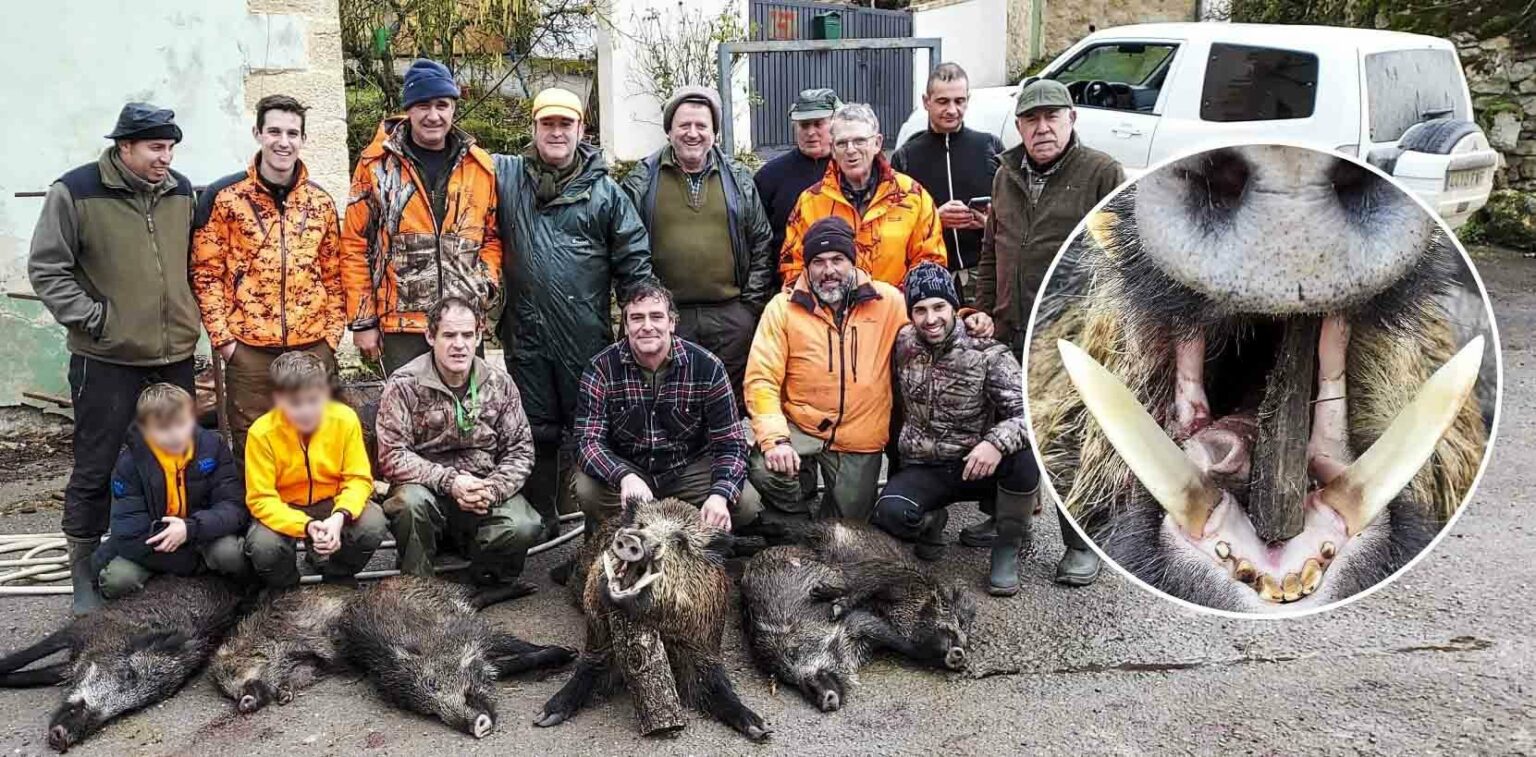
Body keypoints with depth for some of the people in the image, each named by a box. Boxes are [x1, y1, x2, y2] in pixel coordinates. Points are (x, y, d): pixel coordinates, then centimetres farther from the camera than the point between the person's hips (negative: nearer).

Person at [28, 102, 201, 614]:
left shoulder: (181, 192, 7)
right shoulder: (76, 192, -9)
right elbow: (47, 270, -6)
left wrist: (193, 317, 9)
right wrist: (94, 319, -12)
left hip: (175, 356, 5)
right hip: (107, 360, -5)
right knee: (96, 467, 3)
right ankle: (83, 571, 16)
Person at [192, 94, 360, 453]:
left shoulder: (320, 201, 9)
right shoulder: (224, 196, 0)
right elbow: (206, 272, 0)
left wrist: (333, 332, 5)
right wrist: (223, 336, -7)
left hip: (314, 347, 3)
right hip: (248, 349, -3)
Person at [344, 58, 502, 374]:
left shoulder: (480, 166, 7)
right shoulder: (377, 164, -1)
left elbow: (493, 235, 16)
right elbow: (355, 245, 0)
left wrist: (486, 283, -2)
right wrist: (362, 321, -2)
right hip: (400, 324, -2)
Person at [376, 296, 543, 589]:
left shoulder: (500, 383, 4)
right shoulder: (404, 385, -6)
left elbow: (520, 450, 4)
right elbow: (392, 456, -13)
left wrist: (494, 489, -15)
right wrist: (449, 482, -23)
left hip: (487, 491, 2)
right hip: (427, 488, -1)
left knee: (522, 528, -27)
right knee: (411, 502, -36)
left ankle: (487, 587, 4)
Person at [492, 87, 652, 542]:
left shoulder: (604, 191, 5)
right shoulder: (506, 176, 8)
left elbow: (634, 261, 3)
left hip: (587, 334, -1)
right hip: (526, 333, 1)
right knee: (537, 430, 10)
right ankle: (538, 521, 22)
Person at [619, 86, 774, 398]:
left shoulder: (739, 179, 9)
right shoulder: (642, 180, 4)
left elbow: (762, 245, 11)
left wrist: (752, 303, 4)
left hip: (732, 316, 1)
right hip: (664, 317, -1)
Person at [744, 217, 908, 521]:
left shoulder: (887, 300, -1)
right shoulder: (783, 307, -5)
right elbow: (761, 379, -10)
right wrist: (775, 438, -23)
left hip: (860, 440, 2)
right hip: (800, 427, -1)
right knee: (764, 471, -30)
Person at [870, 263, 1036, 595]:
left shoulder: (987, 353, -14)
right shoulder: (903, 343, -2)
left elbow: (1030, 412, -22)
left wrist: (997, 441, -41)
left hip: (977, 465, -1)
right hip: (922, 470, 2)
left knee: (1024, 457, -34)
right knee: (890, 513, -30)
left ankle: (1007, 549, -6)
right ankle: (931, 521, 10)